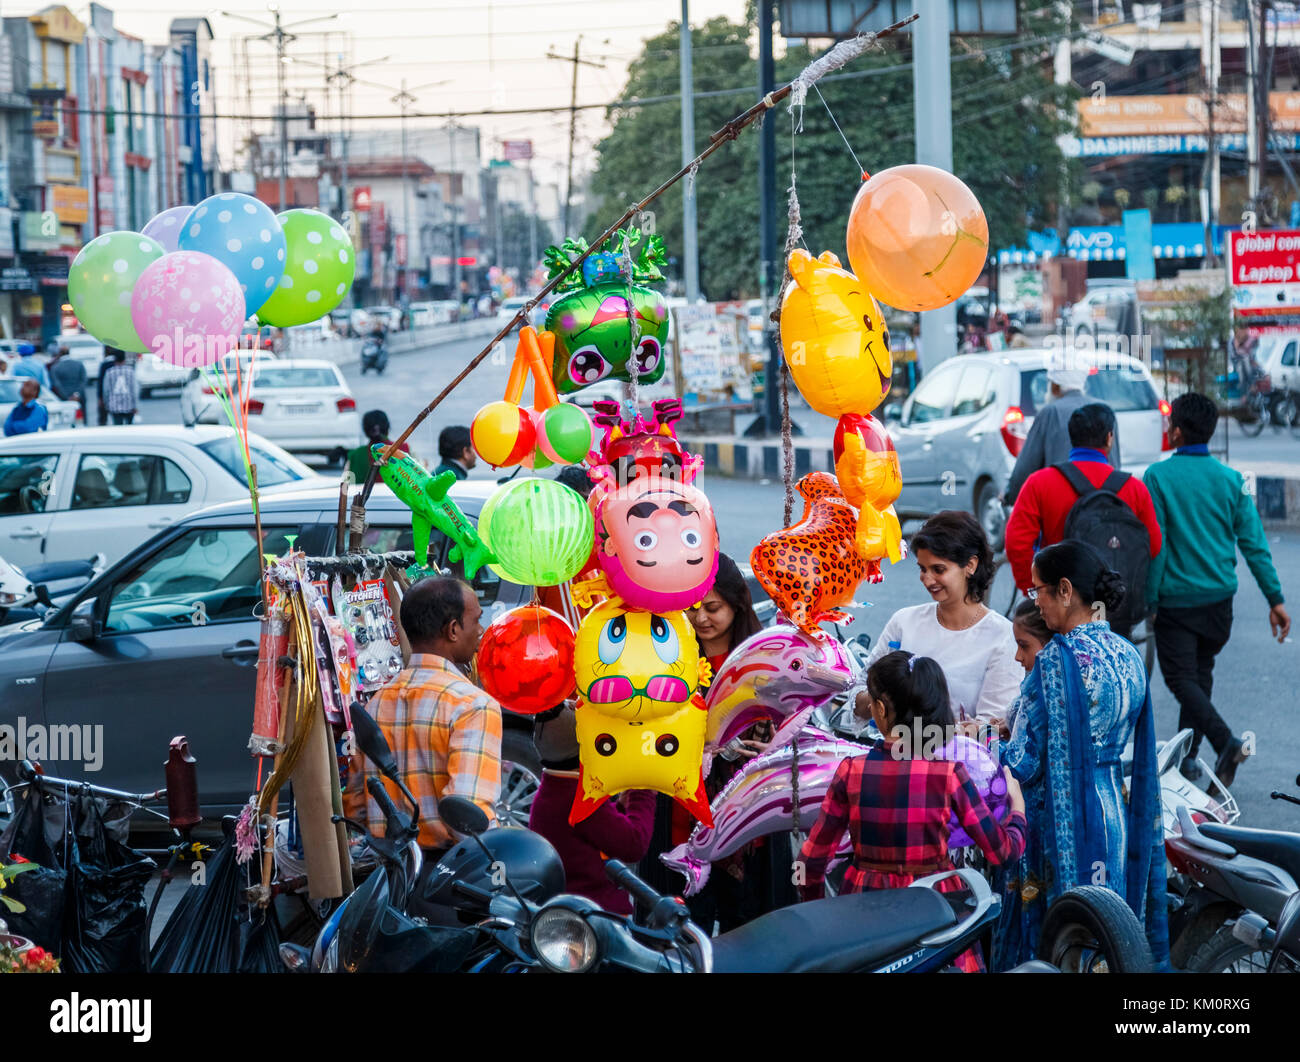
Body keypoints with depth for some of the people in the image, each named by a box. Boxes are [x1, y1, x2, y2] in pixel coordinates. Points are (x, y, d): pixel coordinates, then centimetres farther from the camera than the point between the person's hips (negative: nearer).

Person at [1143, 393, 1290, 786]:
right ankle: (1186, 756, 22)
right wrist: (1275, 598, 0)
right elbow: (1254, 542, -2)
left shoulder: (1157, 477, -11)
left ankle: (1227, 742, -21)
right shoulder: (1230, 479, 0)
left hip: (1175, 598, -4)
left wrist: (1149, 599, -5)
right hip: (1220, 596, 4)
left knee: (1181, 678, 0)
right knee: (1200, 672, 19)